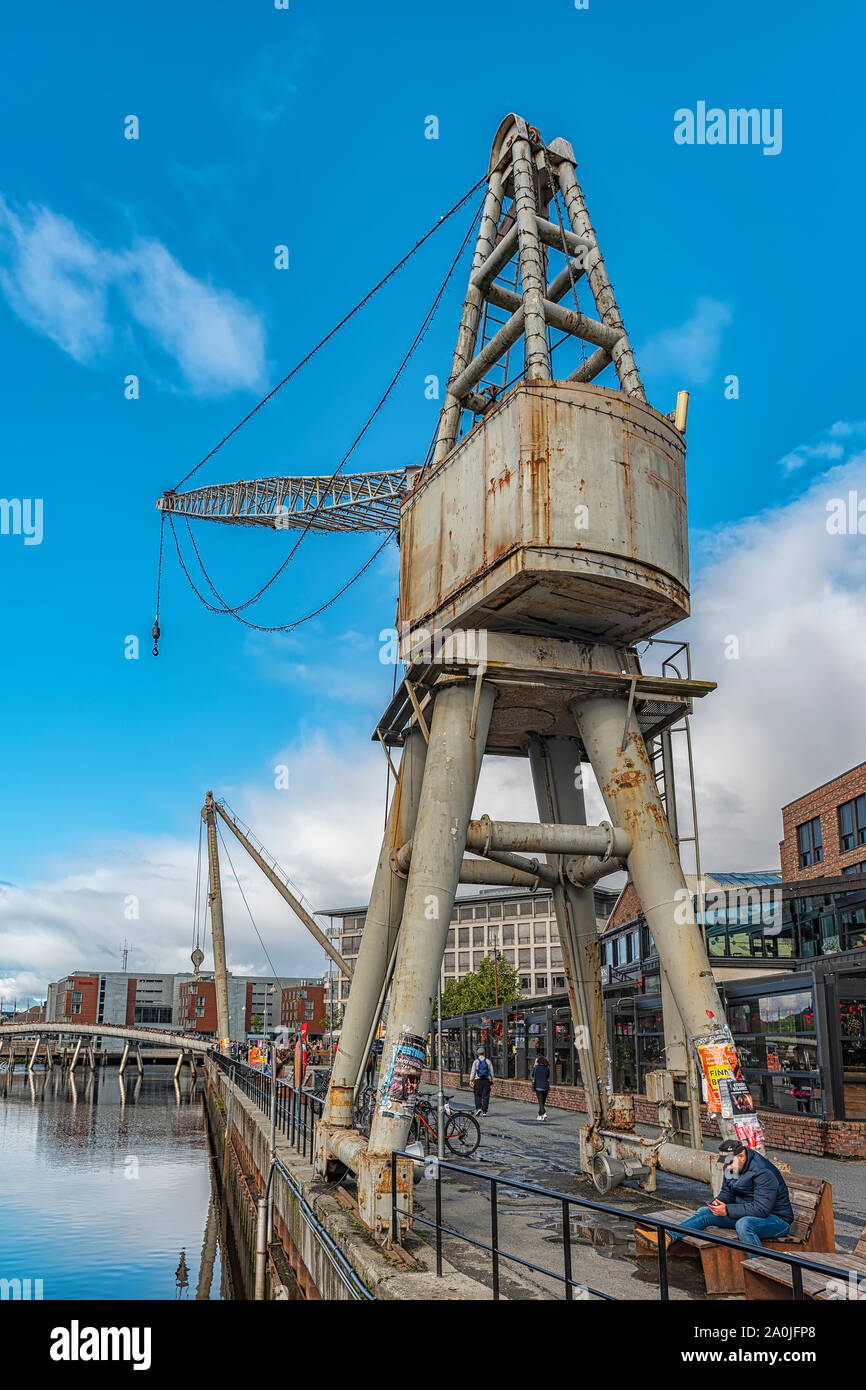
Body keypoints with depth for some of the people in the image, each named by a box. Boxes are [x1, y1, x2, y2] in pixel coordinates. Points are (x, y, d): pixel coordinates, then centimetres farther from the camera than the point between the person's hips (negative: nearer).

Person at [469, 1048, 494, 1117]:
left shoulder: (476, 1061, 1)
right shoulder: (488, 1061, 6)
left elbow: (473, 1072, -3)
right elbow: (491, 1072, 7)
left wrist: (471, 1080, -1)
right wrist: (492, 1080, 13)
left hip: (478, 1080, -1)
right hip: (487, 1080, 1)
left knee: (478, 1095, 9)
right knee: (485, 1096, 3)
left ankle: (478, 1108, -8)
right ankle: (484, 1111, -1)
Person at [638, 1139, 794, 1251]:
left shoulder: (763, 1173, -24)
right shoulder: (732, 1168, 4)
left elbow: (761, 1208, -29)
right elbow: (727, 1193, 15)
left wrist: (727, 1210, -27)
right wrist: (718, 1203, -9)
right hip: (746, 1214, 9)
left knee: (743, 1224, -40)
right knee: (705, 1212, -5)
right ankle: (667, 1238, -17)